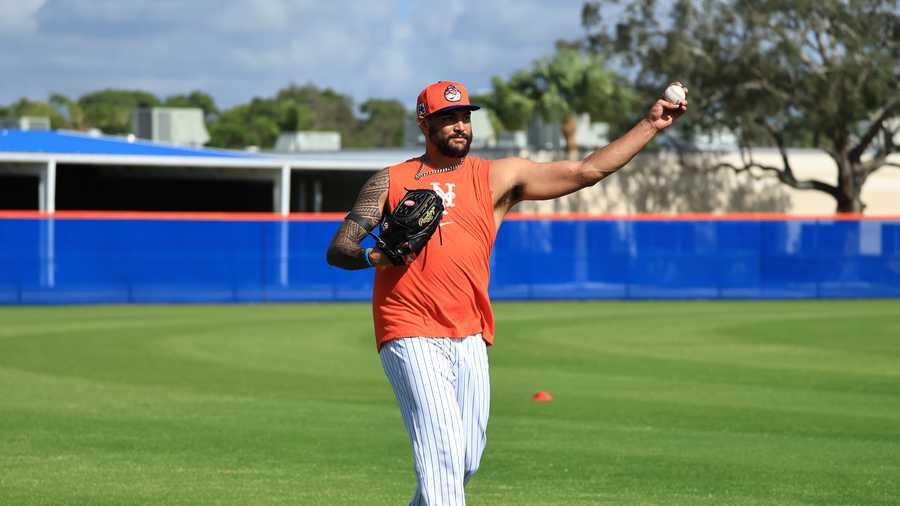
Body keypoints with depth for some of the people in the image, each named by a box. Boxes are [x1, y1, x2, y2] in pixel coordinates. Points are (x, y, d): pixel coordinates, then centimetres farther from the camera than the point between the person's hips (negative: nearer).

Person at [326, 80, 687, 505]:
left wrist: (650, 126, 0)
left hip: (470, 340, 3)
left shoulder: (497, 177, 13)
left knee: (466, 461, 4)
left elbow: (586, 171, 7)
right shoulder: (390, 182, 10)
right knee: (442, 452, -15)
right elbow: (337, 250, 7)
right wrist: (375, 257, -15)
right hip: (411, 336, -3)